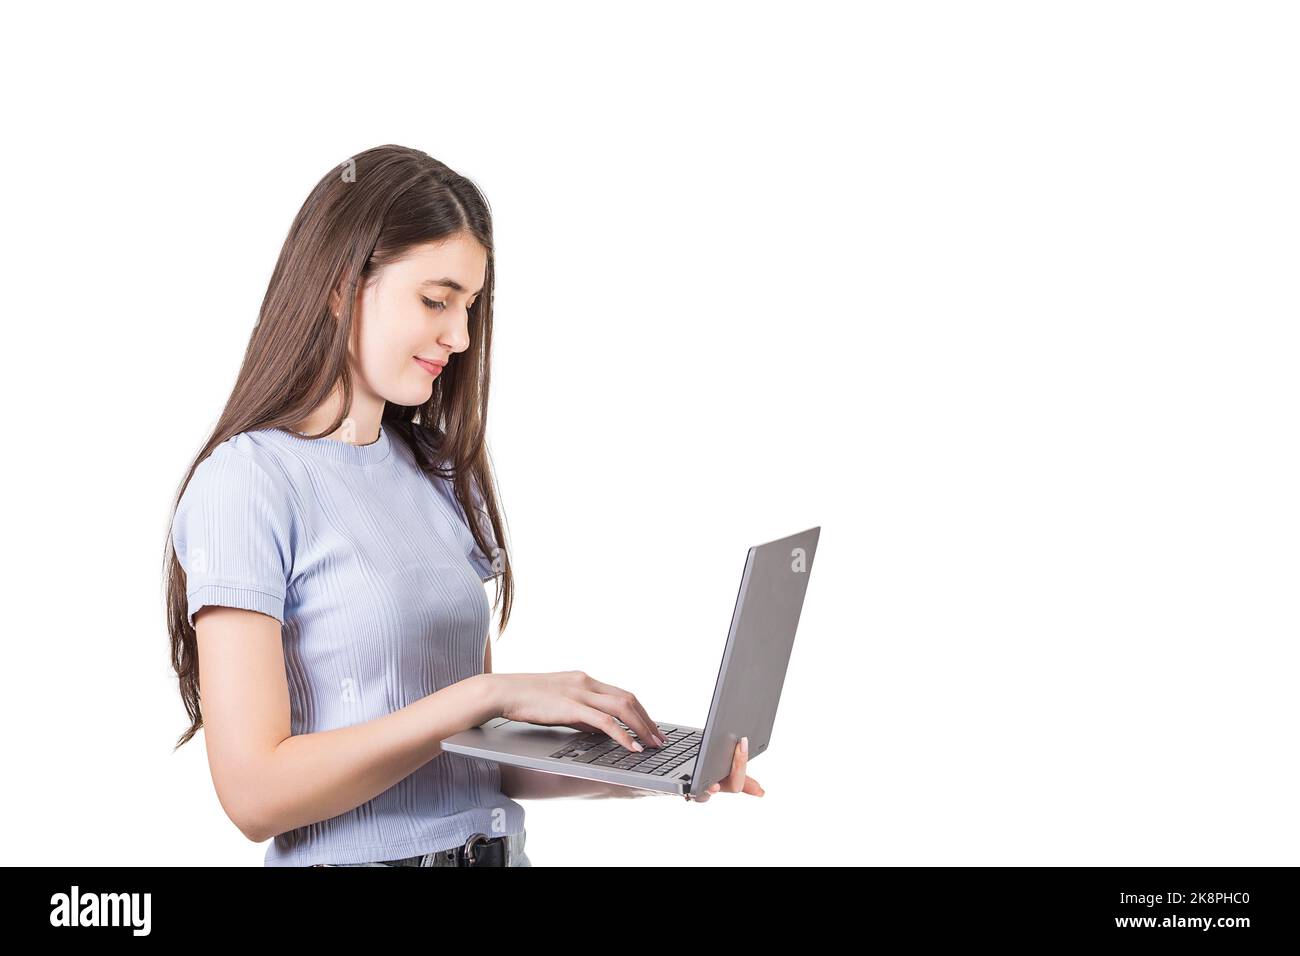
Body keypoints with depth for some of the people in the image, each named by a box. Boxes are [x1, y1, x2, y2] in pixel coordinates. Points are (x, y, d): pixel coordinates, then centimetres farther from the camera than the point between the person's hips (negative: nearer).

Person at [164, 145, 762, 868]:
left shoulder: (443, 478, 12)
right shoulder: (246, 482, -8)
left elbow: (474, 755, 12)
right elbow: (255, 791, -14)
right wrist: (489, 694, -16)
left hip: (496, 843, 5)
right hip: (356, 858, -4)